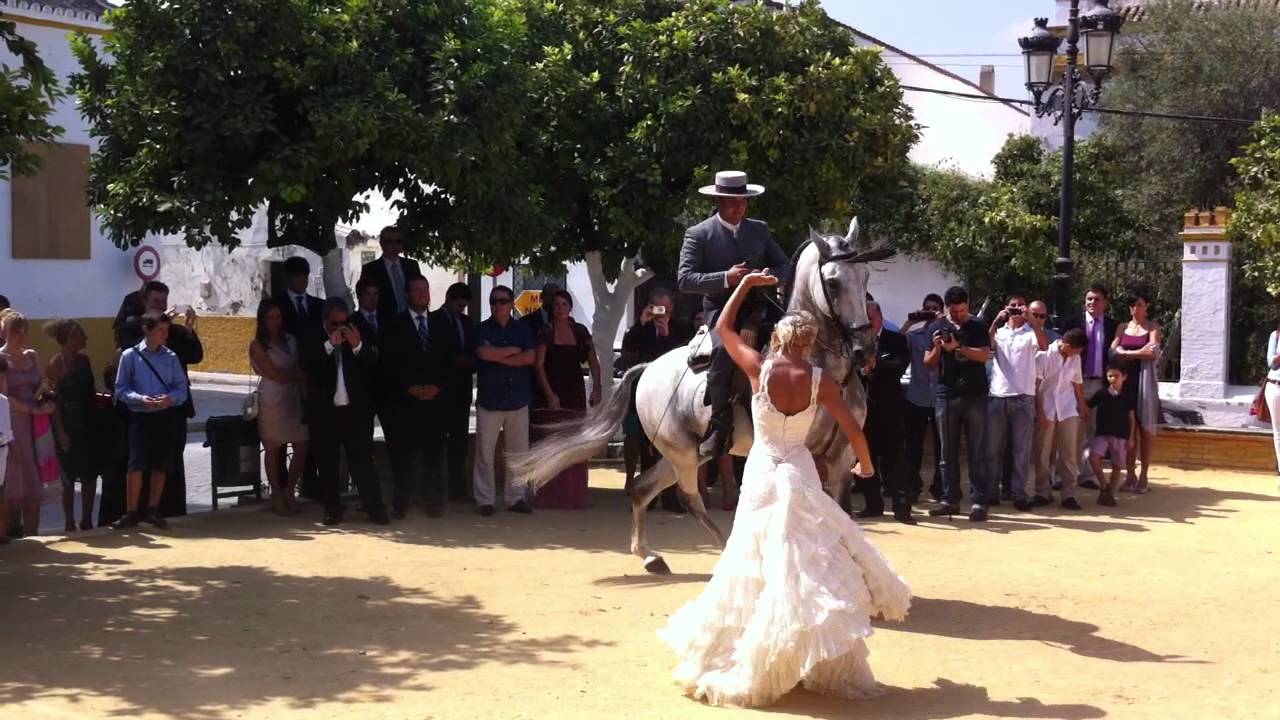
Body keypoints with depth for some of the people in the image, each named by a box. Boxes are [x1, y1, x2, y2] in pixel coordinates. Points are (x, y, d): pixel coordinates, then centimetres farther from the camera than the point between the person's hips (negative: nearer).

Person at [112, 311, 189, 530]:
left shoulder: (171, 357, 4)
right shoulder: (130, 356, -3)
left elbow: (182, 388, 5)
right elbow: (121, 389, -2)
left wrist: (171, 399, -16)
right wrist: (140, 399, -19)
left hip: (166, 417, 3)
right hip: (140, 417, -3)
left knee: (161, 465, 8)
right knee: (136, 465, -6)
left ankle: (153, 510, 20)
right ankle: (131, 513, 4)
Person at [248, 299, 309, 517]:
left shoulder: (290, 340, 14)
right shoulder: (257, 345, -1)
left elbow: (299, 370, 8)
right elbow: (275, 374, -9)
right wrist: (300, 376, 0)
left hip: (294, 398, 5)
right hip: (271, 400, -5)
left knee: (302, 448, 0)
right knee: (273, 450, 2)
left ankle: (289, 491, 18)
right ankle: (277, 496, 14)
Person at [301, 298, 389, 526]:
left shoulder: (357, 339, 6)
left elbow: (372, 367, -4)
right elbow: (307, 365, -15)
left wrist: (357, 346, -19)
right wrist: (330, 344, -24)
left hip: (355, 411, 0)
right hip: (324, 413, 0)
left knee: (363, 461, -1)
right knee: (327, 464, 6)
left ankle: (375, 509, 2)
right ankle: (333, 510, 15)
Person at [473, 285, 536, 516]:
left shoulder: (522, 329, 10)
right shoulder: (482, 330, 3)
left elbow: (530, 358, -3)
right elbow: (484, 353, -15)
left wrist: (500, 357, -8)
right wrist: (513, 350, -6)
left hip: (518, 399, 2)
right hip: (489, 400, -2)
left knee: (519, 451, 4)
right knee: (485, 451, -3)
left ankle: (516, 497, 12)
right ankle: (485, 499, 5)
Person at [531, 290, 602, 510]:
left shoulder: (580, 331, 8)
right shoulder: (545, 333, -2)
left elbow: (593, 361, 7)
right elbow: (538, 365, -7)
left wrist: (596, 388, -5)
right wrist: (550, 395, -14)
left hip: (575, 394, 4)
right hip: (550, 394, -3)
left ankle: (574, 495, 12)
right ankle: (550, 495, -1)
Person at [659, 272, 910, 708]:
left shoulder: (758, 369, -8)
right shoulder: (819, 380, -7)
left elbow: (723, 328, 6)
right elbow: (852, 430, -3)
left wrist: (746, 284, 15)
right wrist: (865, 464, 16)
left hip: (762, 473, 0)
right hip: (801, 474, 0)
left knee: (760, 568, 7)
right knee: (812, 567, 9)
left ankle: (739, 669, 13)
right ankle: (831, 668, 14)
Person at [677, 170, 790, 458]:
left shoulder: (759, 230, 13)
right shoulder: (698, 234, -1)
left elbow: (784, 266, 14)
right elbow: (685, 279, -9)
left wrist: (768, 277, -10)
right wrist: (725, 278, -21)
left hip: (758, 309, 5)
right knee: (723, 347, -35)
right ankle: (720, 424, -28)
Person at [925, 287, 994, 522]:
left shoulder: (977, 326, 3)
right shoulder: (937, 327, 8)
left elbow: (984, 355, -11)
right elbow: (929, 363, 8)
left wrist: (957, 347, -21)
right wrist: (937, 348, -11)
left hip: (975, 396, -2)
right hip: (947, 396, 2)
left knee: (976, 452, -2)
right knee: (948, 452, 5)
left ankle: (979, 501, -2)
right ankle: (950, 499, 11)